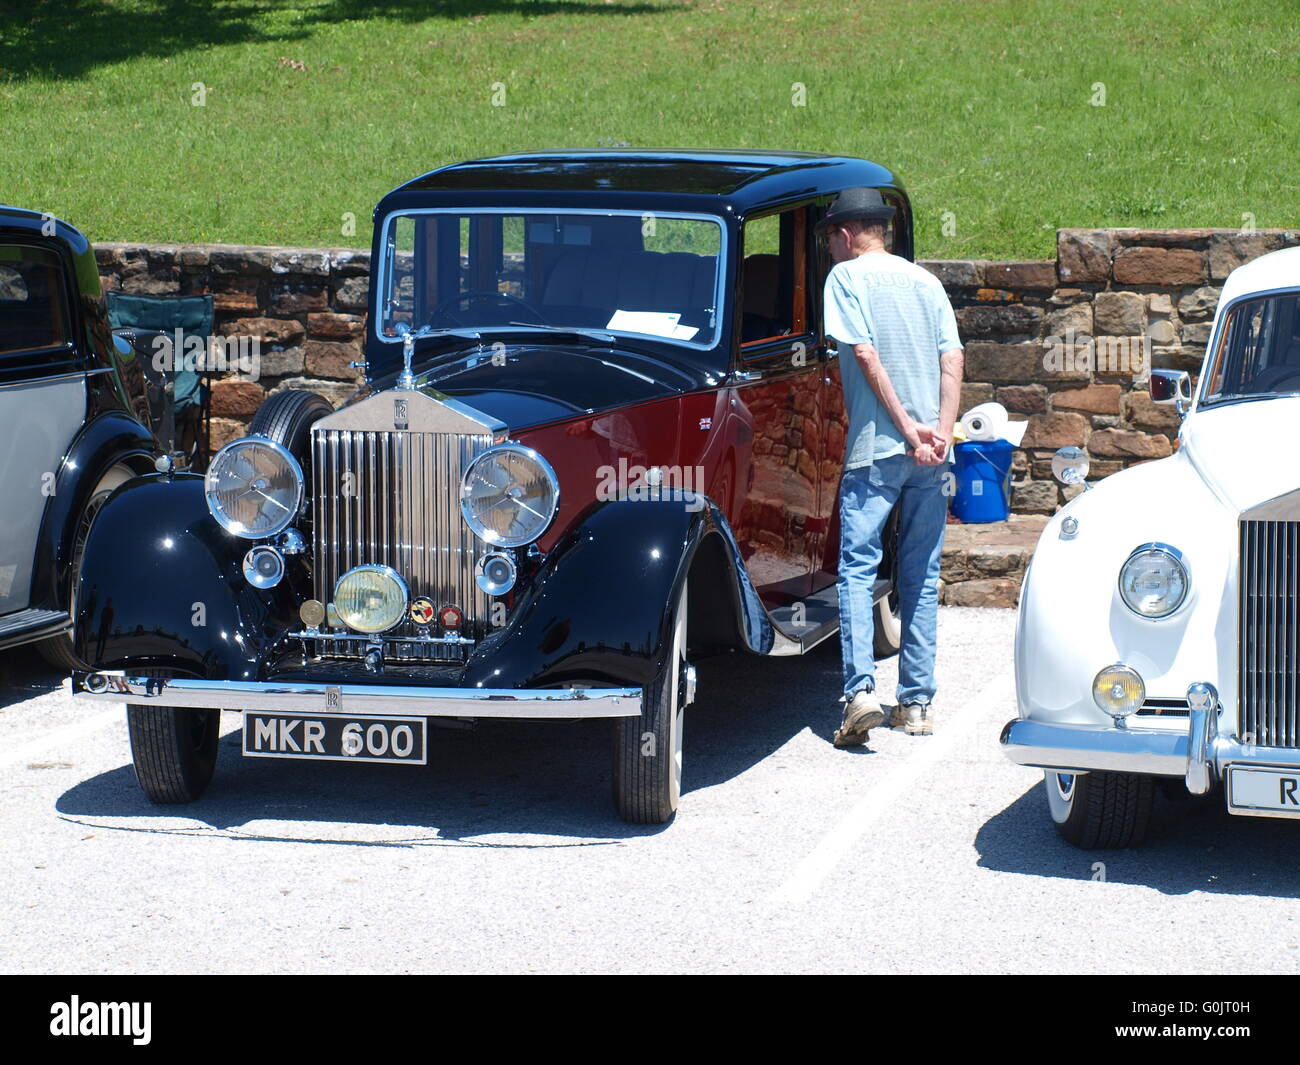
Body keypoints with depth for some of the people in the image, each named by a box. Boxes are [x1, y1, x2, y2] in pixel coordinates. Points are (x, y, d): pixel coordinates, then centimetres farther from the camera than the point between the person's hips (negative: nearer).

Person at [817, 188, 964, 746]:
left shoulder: (847, 275, 1)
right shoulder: (925, 280, 16)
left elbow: (865, 354, -9)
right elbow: (953, 358, 5)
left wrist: (904, 426, -10)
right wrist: (941, 430, -2)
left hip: (876, 447, -5)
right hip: (930, 452, 5)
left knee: (857, 568, -4)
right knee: (921, 576, 10)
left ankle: (861, 690, -20)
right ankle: (918, 702, 10)